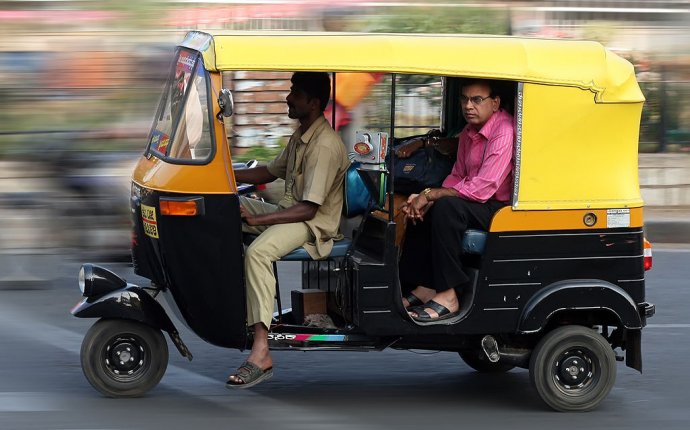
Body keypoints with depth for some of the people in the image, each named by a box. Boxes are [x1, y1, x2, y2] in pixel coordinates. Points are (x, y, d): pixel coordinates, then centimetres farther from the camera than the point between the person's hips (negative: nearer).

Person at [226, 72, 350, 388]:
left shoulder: (325, 146, -20)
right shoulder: (300, 136, 12)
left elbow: (308, 209, -25)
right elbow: (269, 173, 25)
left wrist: (255, 219, -28)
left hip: (313, 224, -10)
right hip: (288, 211, 10)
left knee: (258, 252, -36)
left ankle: (261, 354, -40)